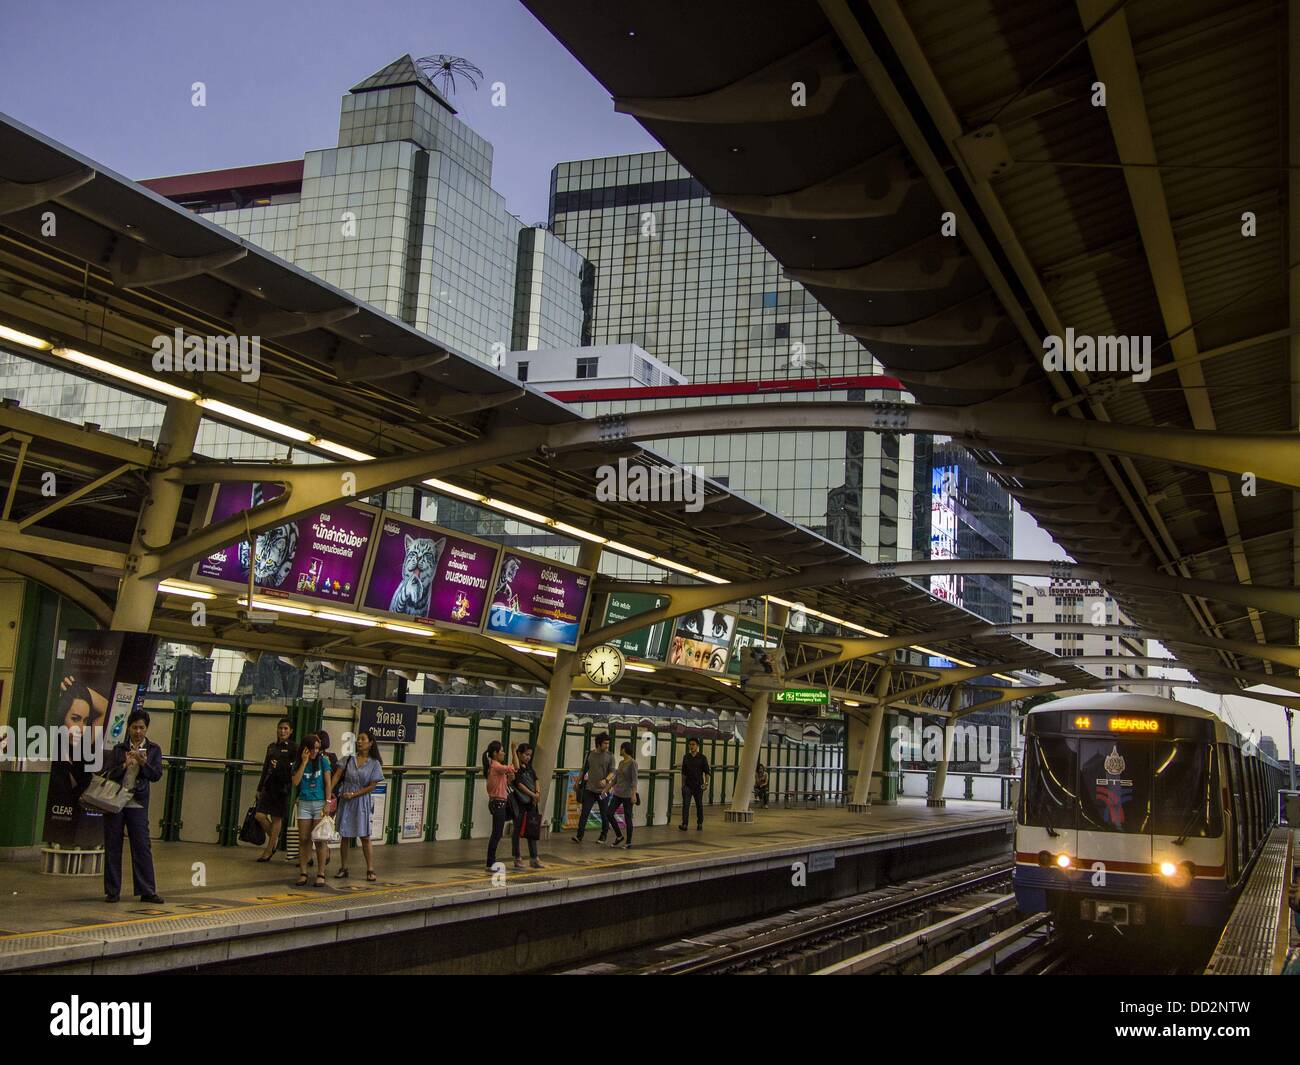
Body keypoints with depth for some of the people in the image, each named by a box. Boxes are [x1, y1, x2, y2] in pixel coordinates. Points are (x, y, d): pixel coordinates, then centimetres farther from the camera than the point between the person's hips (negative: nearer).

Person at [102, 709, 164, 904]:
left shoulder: (153, 749, 5)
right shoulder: (119, 749, 7)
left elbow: (157, 775, -3)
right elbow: (109, 775, 1)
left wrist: (143, 763, -20)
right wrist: (124, 765, -16)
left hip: (137, 803, -1)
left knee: (142, 846, -3)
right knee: (112, 846, 4)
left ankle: (147, 891, -1)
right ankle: (112, 891, 11)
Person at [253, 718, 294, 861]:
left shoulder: (292, 748, -3)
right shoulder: (272, 746, 13)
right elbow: (265, 767, 18)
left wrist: (280, 766, -21)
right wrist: (259, 788, 18)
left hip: (282, 786, -5)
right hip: (268, 785, 5)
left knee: (276, 818, 2)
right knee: (259, 815, -3)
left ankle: (269, 850, 11)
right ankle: (275, 839, 19)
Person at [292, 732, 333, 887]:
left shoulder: (323, 761, -1)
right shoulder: (299, 763, 6)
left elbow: (328, 783, -3)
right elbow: (295, 782, -9)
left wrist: (328, 803, -11)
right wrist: (304, 761, -10)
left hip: (319, 803, -3)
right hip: (304, 803, 3)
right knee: (303, 839, 3)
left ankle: (321, 874, 0)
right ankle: (303, 873, 10)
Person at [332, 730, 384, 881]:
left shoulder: (374, 763, -2)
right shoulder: (349, 759, 4)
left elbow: (372, 786, -5)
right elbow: (337, 775, -3)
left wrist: (354, 794, -12)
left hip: (362, 801, -2)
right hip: (345, 802, 2)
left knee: (365, 836, -2)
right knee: (345, 836, 7)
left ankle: (370, 870, 1)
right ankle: (343, 868, 17)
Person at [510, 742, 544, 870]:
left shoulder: (530, 769, 13)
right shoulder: (516, 769, -10)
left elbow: (535, 781, 10)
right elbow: (520, 785, -15)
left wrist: (538, 792, -9)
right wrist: (533, 795, -15)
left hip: (531, 803, 7)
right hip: (520, 803, -7)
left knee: (532, 830, 7)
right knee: (518, 830, 2)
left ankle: (533, 858, 11)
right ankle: (517, 858, 9)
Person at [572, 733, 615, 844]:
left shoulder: (609, 756, -2)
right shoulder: (590, 754, 4)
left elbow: (612, 772, -8)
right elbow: (584, 770, 15)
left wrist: (606, 780, -28)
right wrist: (577, 783, 19)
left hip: (602, 790, -1)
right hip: (589, 789, 1)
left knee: (604, 814, 6)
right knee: (584, 813, -6)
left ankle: (603, 837, 21)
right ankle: (579, 836, -7)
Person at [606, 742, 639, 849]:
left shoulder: (632, 763, -12)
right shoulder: (621, 763, 12)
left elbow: (634, 780, -17)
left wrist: (634, 794, -24)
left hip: (627, 795, -8)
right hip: (618, 793, 8)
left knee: (627, 818, -1)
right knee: (609, 814, 0)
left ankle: (628, 842, 9)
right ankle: (619, 836, 16)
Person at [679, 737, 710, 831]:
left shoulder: (702, 758, -3)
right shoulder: (686, 758, 6)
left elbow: (706, 772, -3)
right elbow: (683, 773, 12)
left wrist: (706, 783, -12)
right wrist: (682, 784, 9)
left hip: (698, 785, -2)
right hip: (687, 785, 2)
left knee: (699, 805, 9)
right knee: (685, 804, -8)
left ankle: (700, 824, 21)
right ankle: (684, 824, -12)